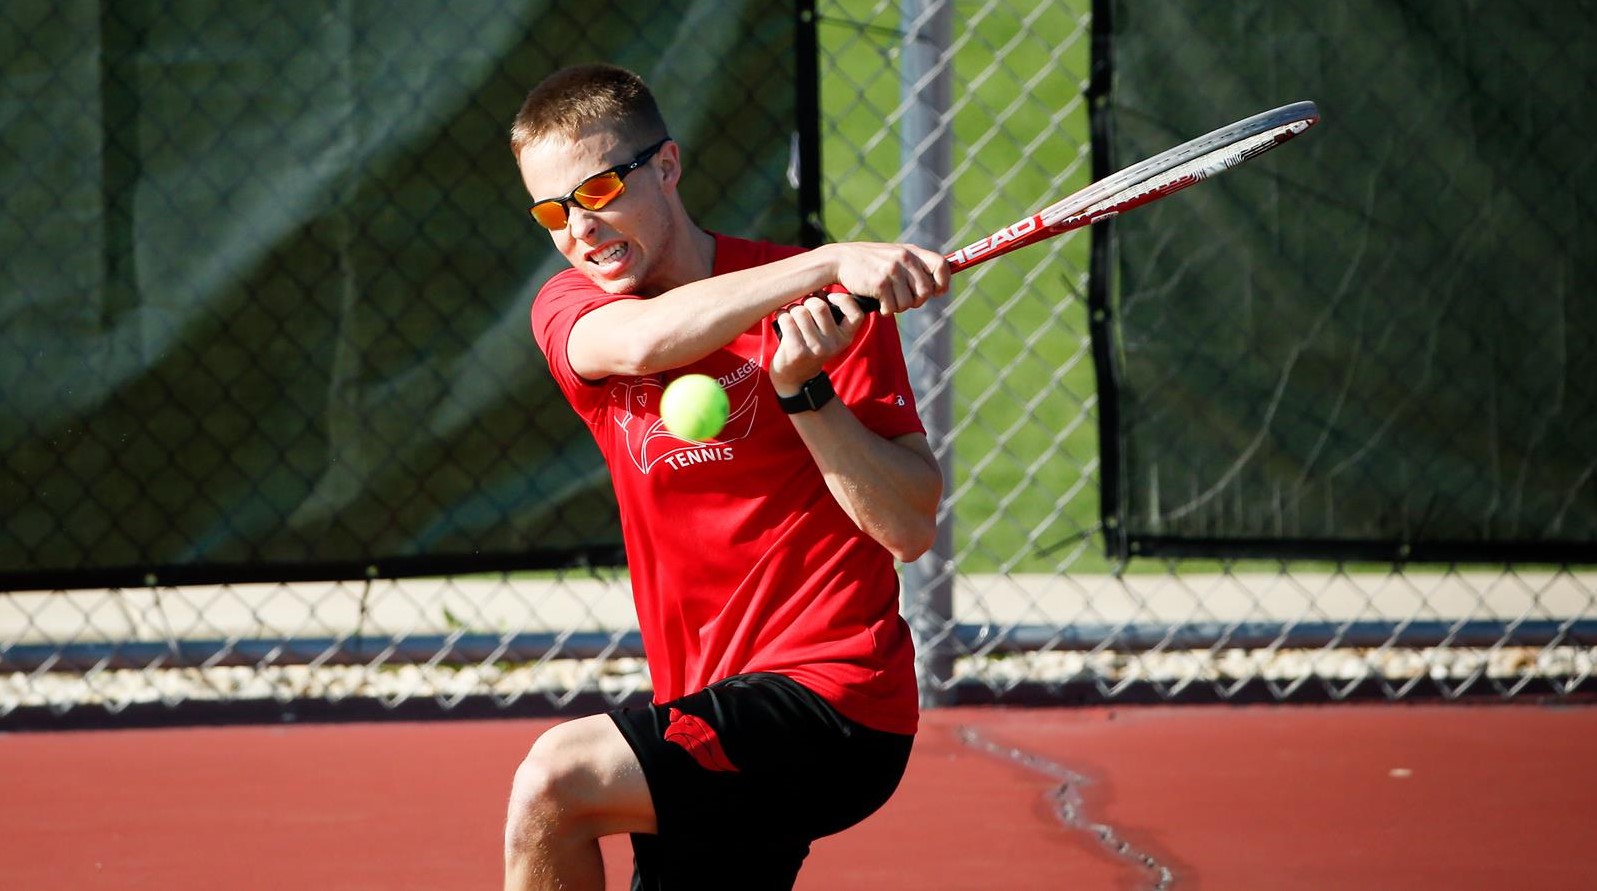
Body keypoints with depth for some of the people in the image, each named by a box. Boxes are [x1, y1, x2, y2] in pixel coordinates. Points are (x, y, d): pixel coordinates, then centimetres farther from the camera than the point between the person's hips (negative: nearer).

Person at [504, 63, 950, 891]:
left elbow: (910, 529, -12)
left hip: (830, 699, -7)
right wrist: (829, 262, -32)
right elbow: (644, 340, -22)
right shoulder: (568, 309, 4)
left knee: (552, 783, -24)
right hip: (713, 721, 7)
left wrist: (802, 386, -25)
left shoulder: (822, 304, -8)